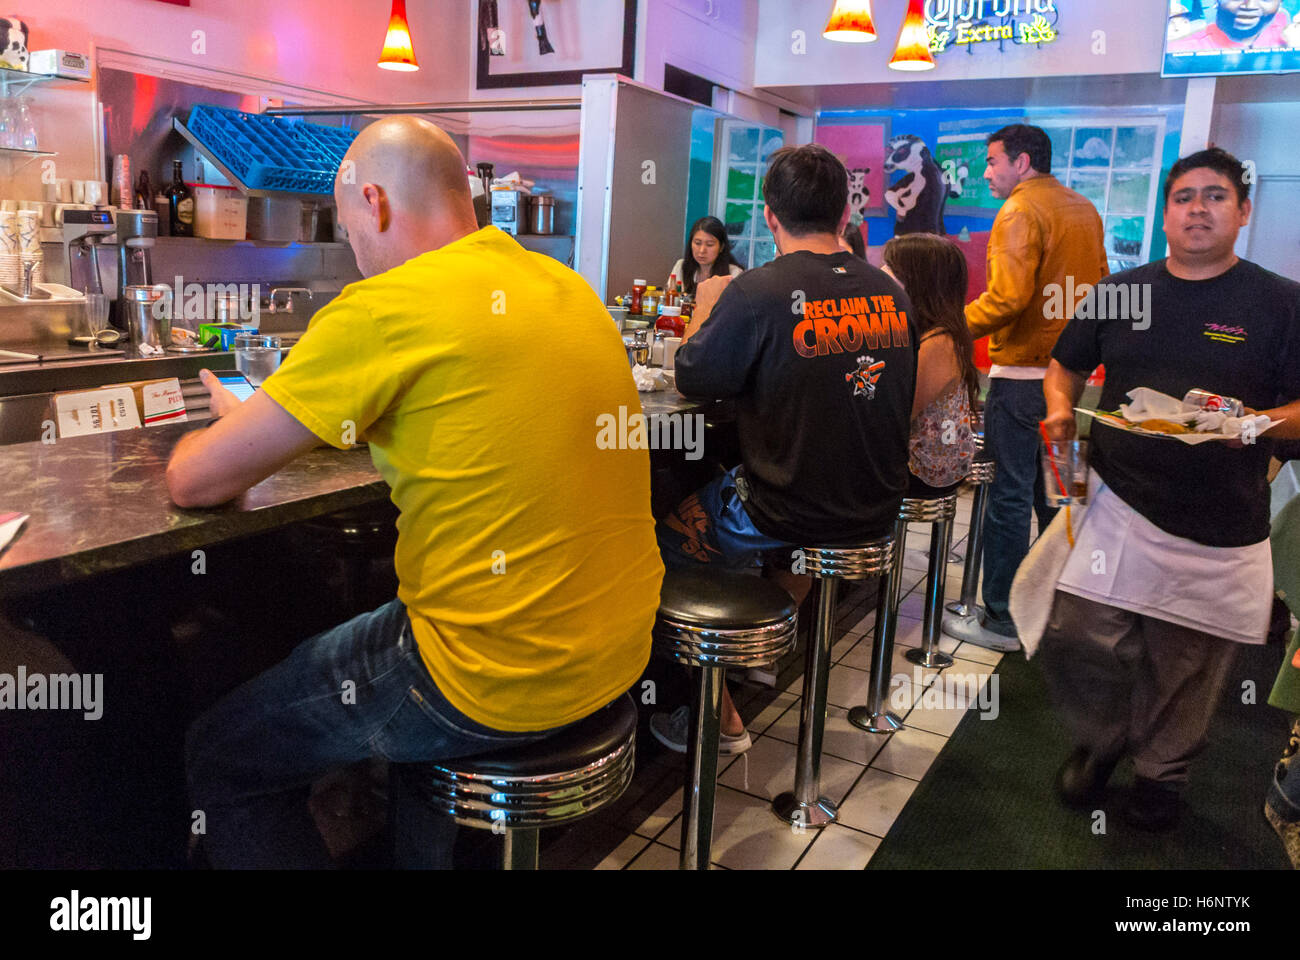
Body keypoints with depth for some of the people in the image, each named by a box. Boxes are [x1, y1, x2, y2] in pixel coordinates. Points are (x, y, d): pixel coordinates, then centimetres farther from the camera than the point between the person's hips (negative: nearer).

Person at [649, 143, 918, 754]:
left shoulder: (757, 292, -19)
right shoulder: (890, 293, 0)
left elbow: (691, 378, -6)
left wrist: (706, 307, 12)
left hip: (787, 521, -7)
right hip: (874, 516, 7)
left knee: (664, 535, 15)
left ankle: (719, 718, 19)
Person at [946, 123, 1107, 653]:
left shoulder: (1020, 211, -11)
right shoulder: (1084, 210, 16)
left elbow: (1007, 298, -21)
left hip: (1023, 371, -9)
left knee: (1009, 494, -4)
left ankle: (1002, 620, 3)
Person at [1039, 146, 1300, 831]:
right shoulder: (1120, 292, 7)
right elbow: (1065, 367, 16)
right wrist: (1061, 411, -4)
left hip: (1220, 530, -1)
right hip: (1118, 504, 1)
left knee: (1186, 670, 11)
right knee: (1077, 640, -6)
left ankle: (1162, 772, 38)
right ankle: (1098, 744, 25)